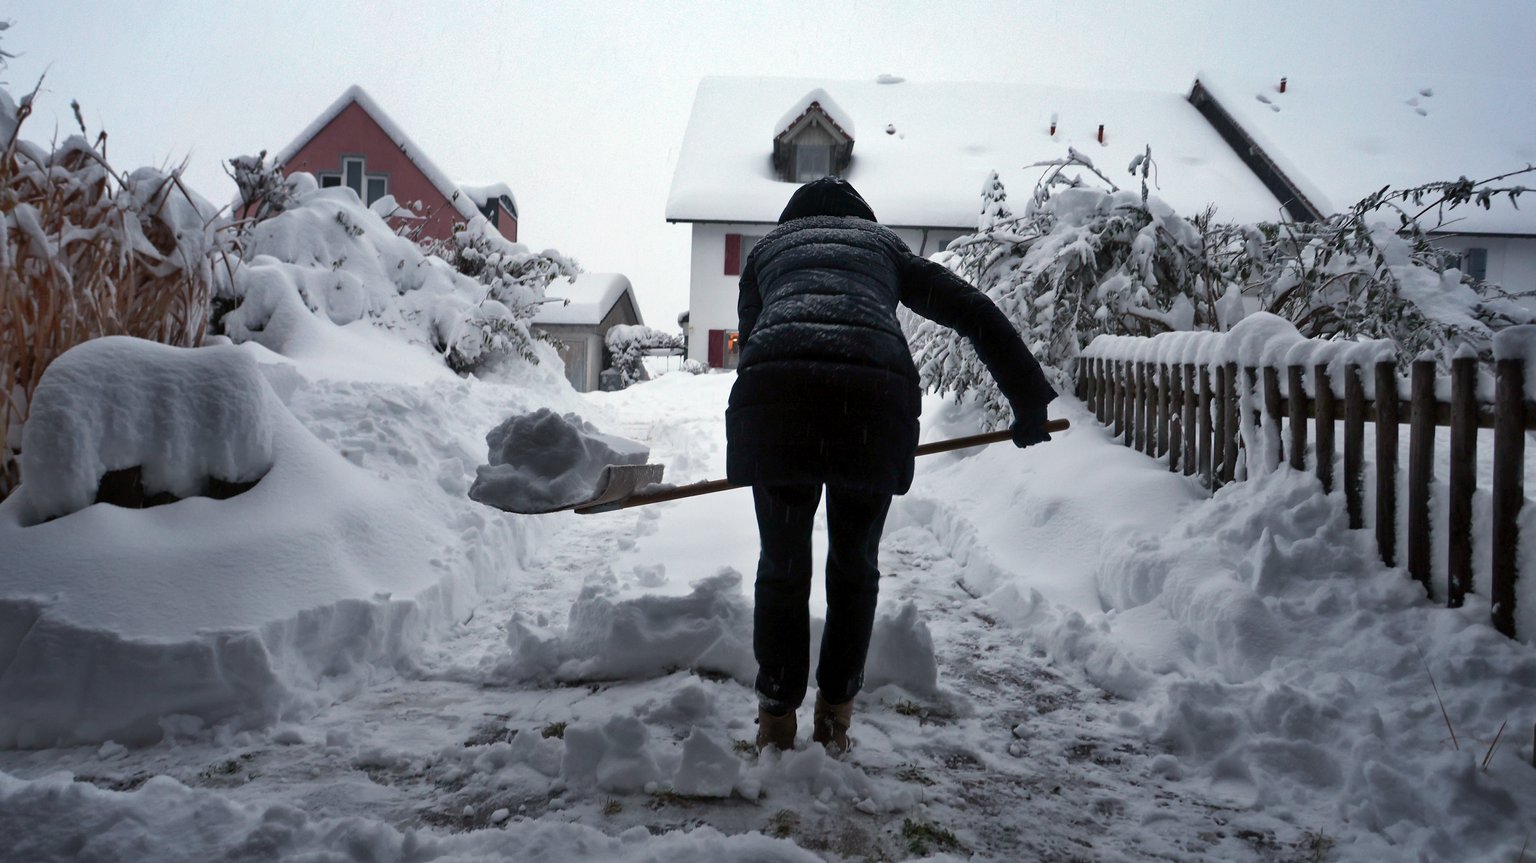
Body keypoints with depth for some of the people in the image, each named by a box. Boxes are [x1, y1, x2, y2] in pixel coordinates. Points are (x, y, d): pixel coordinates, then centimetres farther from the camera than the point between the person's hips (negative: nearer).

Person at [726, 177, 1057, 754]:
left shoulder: (766, 250, 33)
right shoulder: (884, 246, 34)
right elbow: (974, 312, 25)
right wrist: (1028, 400, 26)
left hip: (773, 389, 0)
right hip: (877, 392, 0)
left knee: (782, 565, 16)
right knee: (855, 565, 19)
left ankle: (776, 719, 23)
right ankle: (835, 716, 26)